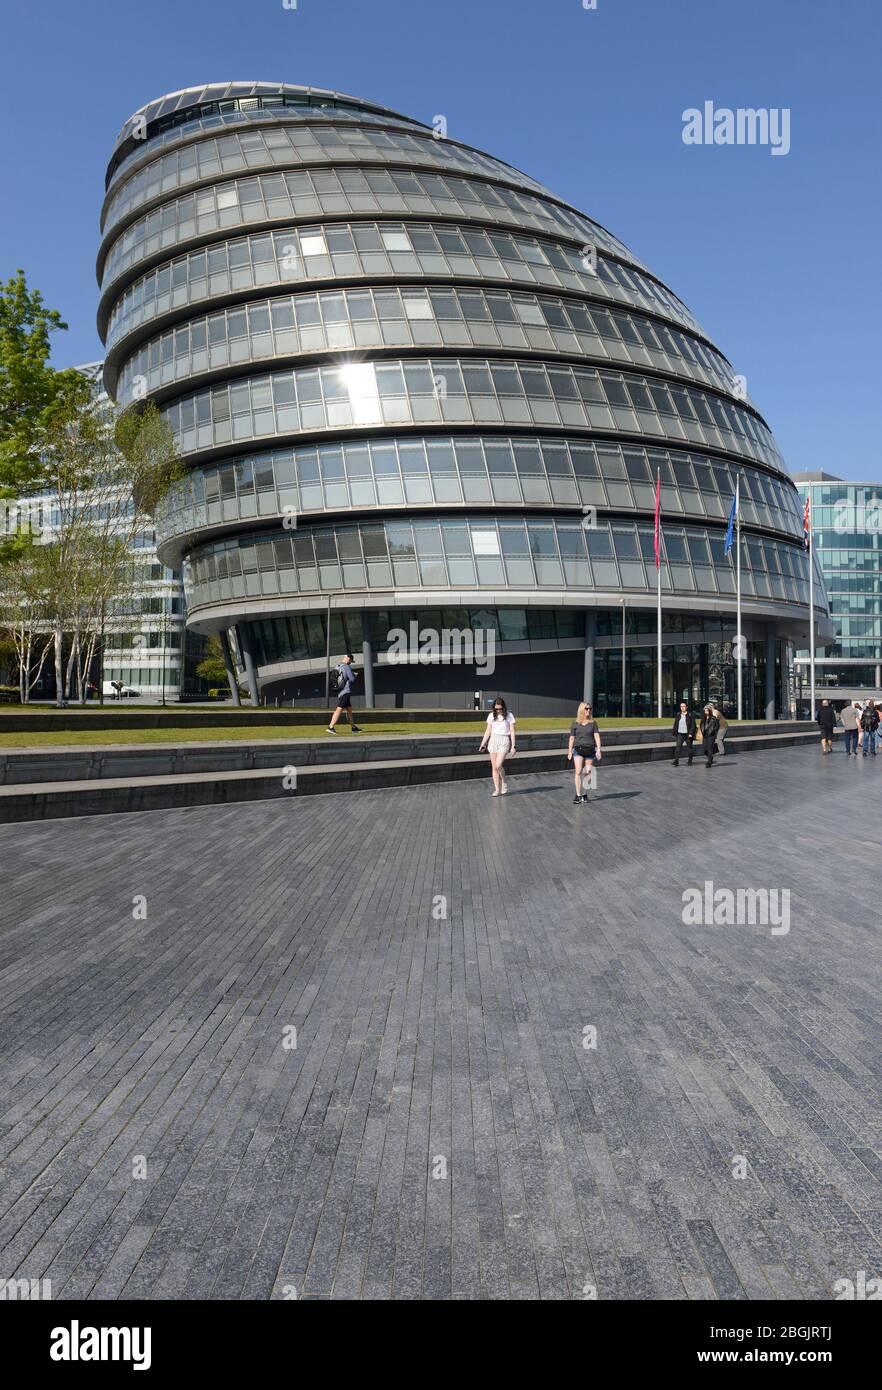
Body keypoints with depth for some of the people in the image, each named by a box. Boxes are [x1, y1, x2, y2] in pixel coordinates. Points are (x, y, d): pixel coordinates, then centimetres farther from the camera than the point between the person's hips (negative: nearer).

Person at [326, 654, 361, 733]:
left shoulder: (337, 667, 12)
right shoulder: (346, 667, -13)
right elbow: (352, 679, -17)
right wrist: (356, 675, 7)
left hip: (340, 690, 10)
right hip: (346, 691, -9)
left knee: (349, 710, 15)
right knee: (339, 709, -12)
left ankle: (354, 727, 21)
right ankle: (330, 727, -17)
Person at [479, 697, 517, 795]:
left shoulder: (509, 716, 0)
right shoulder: (491, 716, 7)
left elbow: (512, 732, 1)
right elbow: (488, 731, 10)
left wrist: (513, 746, -4)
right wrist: (482, 745, 4)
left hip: (504, 741, -3)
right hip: (493, 740, 3)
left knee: (498, 765, -17)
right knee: (494, 767, 1)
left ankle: (505, 782, 9)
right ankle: (497, 790, 8)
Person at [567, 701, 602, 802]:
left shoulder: (592, 723, 4)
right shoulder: (575, 723, 4)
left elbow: (597, 736, -1)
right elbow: (572, 738, 7)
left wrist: (598, 750, -12)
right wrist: (569, 751, 4)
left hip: (590, 750, 1)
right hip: (578, 750, -1)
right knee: (578, 772, -13)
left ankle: (584, 794, 18)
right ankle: (578, 795, -11)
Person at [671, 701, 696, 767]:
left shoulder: (690, 715, -4)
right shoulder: (678, 715, 9)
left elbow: (693, 725, -7)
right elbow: (675, 725, 13)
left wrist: (691, 733, -15)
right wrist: (674, 733, 7)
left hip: (688, 735, -3)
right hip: (680, 734, 3)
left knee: (689, 748, 8)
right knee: (678, 747, -10)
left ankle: (690, 762, 20)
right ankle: (676, 761, -13)